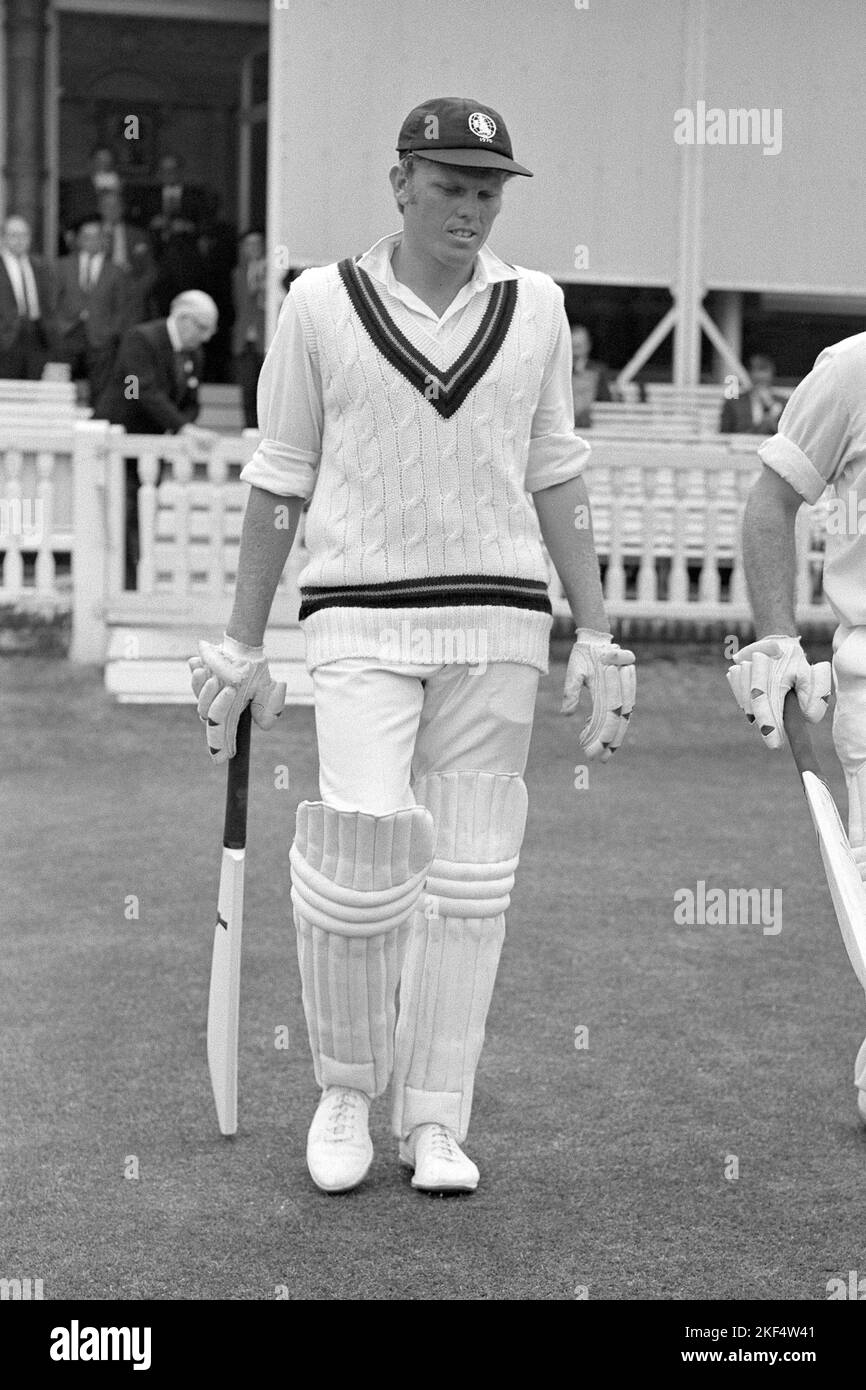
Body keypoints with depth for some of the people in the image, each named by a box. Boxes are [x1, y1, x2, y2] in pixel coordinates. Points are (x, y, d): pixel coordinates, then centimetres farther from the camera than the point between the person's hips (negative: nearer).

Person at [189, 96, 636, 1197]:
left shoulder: (534, 308, 7)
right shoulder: (321, 302, 1)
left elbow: (554, 478, 11)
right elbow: (277, 484, 5)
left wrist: (595, 639, 7)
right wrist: (241, 648, 4)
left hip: (499, 622, 2)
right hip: (361, 618, -2)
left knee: (469, 879, 2)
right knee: (358, 863, -16)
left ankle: (433, 1123, 15)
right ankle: (345, 1087, 9)